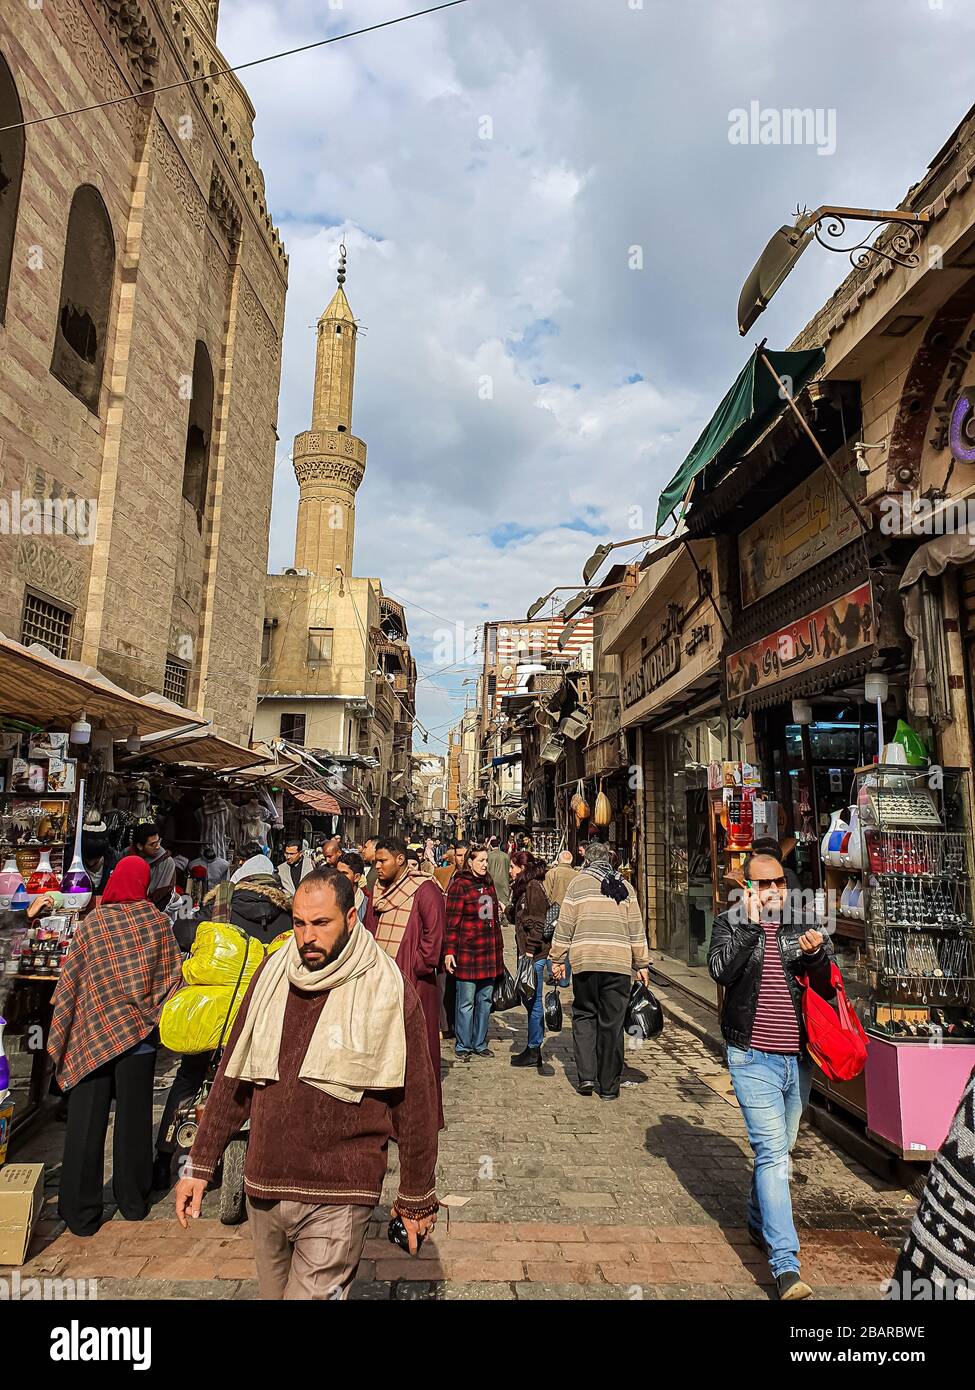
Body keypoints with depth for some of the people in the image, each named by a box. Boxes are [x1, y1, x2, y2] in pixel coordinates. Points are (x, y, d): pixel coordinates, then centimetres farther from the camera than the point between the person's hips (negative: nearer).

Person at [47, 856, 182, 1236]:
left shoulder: (90, 924, -5)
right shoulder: (159, 922, -5)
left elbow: (69, 985, -2)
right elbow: (172, 976, -1)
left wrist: (58, 1039, 6)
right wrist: (155, 1014, 12)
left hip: (92, 1034, 0)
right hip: (140, 1034, 1)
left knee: (86, 1123, 9)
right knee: (134, 1118, 13)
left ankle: (81, 1213, 17)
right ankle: (134, 1202, 25)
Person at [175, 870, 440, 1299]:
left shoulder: (389, 992, -14)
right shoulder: (272, 974, -1)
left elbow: (415, 1102, -7)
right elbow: (233, 1077, 6)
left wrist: (417, 1197, 0)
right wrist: (200, 1163, 6)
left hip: (337, 1199, -5)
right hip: (263, 1188, 5)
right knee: (273, 1292, 21)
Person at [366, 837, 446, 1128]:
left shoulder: (425, 890, -10)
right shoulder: (378, 890, 12)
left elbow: (434, 933, -13)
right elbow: (368, 930, 18)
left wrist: (418, 968, -13)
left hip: (413, 982, -7)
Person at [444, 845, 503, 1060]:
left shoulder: (489, 883, 13)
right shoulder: (460, 884, -8)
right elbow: (452, 920, -10)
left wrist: (499, 947, 17)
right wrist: (449, 951, -13)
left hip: (489, 952, 7)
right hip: (467, 951, -6)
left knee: (485, 1000, 12)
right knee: (466, 1002, 2)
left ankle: (480, 1044, 24)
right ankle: (463, 1046, 14)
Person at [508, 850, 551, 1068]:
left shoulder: (534, 887, -13)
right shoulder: (524, 887, 16)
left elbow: (537, 922, -18)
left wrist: (530, 950, -19)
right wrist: (508, 909, 9)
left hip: (535, 953, -10)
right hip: (527, 952, 10)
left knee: (534, 1001, -3)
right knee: (529, 999, 13)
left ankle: (534, 1051, 5)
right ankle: (533, 1049, 21)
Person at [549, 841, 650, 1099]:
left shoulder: (578, 882, 4)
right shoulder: (625, 886, 11)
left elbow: (565, 925, 3)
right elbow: (636, 929, 11)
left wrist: (557, 959, 10)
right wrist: (642, 964, 16)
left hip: (584, 961, -1)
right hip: (619, 962, 2)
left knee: (584, 1016, 15)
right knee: (612, 1023, 8)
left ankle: (586, 1075, 5)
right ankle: (608, 1086, 14)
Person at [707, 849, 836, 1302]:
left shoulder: (803, 926, 5)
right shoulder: (730, 924, -4)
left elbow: (827, 991, 3)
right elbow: (720, 970, -20)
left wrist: (815, 955, -17)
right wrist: (751, 925, -24)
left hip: (798, 1058, 4)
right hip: (754, 1058, -4)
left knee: (778, 1150, 20)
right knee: (772, 1152, -10)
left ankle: (758, 1221, 42)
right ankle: (786, 1266, -6)